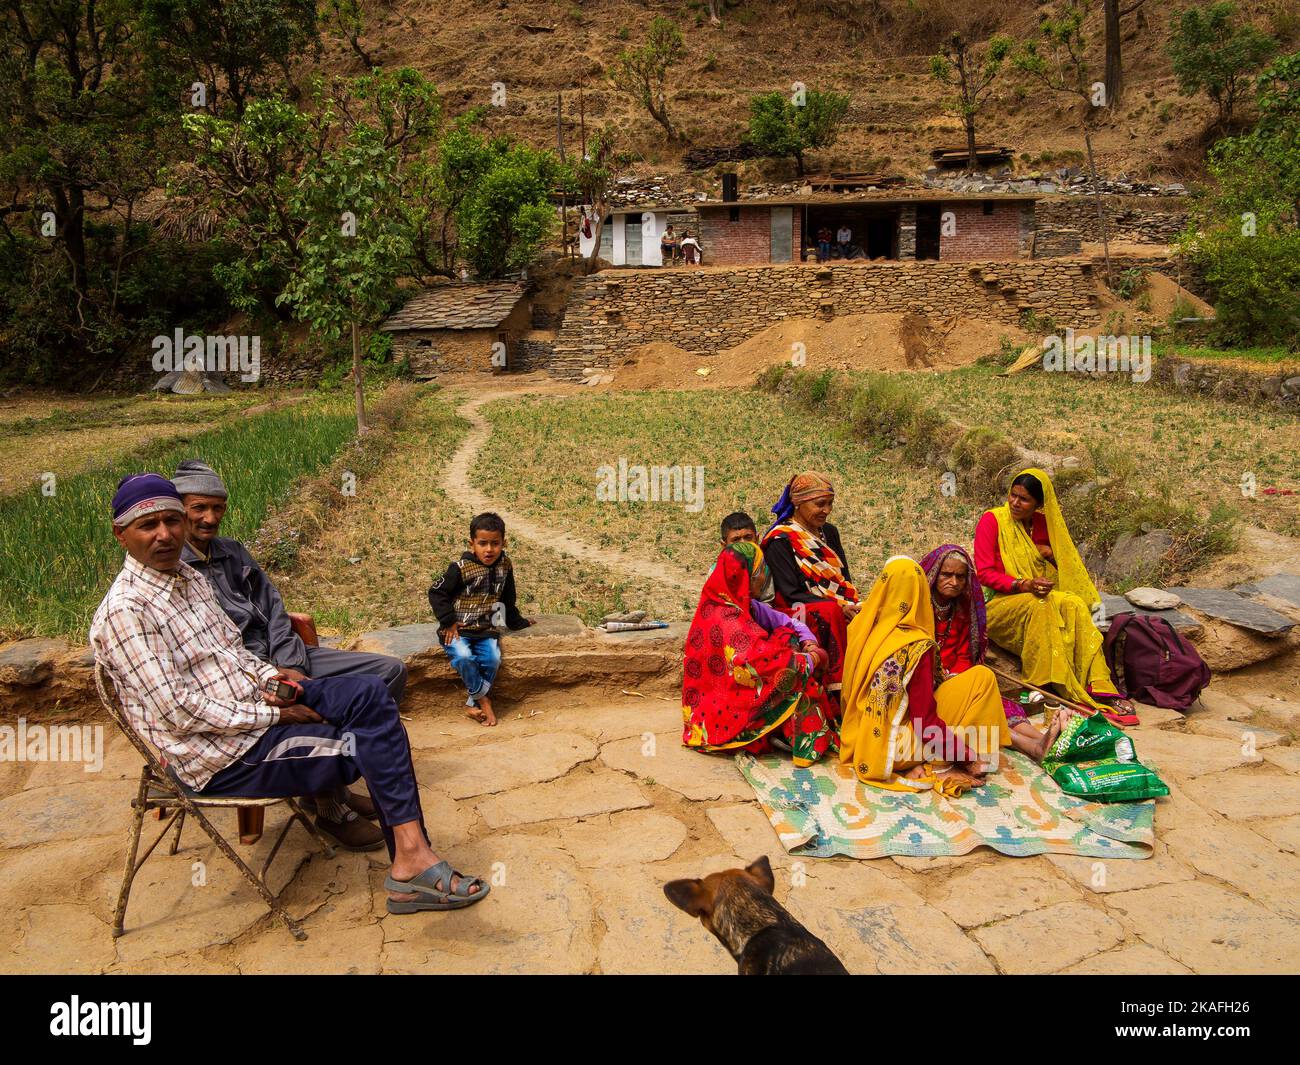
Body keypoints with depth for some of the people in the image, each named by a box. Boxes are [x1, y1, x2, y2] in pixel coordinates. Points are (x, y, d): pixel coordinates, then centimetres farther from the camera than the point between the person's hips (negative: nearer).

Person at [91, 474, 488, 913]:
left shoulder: (191, 578, 11)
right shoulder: (123, 612, -17)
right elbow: (177, 710, -22)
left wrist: (268, 676, -1)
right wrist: (273, 716, -18)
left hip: (255, 708, 8)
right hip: (221, 759, -8)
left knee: (370, 692, -8)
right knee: (366, 746, -15)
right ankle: (411, 861, -4)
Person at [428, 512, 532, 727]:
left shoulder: (504, 565, 4)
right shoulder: (461, 568, -11)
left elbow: (507, 600, 19)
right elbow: (436, 592, -7)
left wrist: (518, 622, 26)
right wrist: (448, 622, -11)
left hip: (486, 629, 3)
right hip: (458, 628, -3)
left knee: (493, 660, -24)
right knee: (463, 657, -31)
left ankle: (474, 706, -9)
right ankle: (483, 698, -9)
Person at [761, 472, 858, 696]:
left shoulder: (829, 533, 17)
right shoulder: (780, 540, -4)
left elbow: (844, 579, 15)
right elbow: (791, 593, -11)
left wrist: (851, 606, -8)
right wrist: (838, 607, -20)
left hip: (839, 608, 6)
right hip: (797, 614, -6)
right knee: (830, 613, -36)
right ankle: (838, 692, -32)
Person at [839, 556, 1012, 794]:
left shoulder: (861, 627, -2)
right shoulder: (916, 647, -21)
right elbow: (926, 722, -18)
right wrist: (966, 756, -7)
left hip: (858, 739, 7)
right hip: (896, 750, -7)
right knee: (982, 678, -3)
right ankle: (937, 765, -1)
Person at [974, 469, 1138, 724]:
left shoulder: (1044, 523, 11)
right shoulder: (992, 520, -5)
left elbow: (1068, 566, 23)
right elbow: (984, 573, -11)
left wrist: (1051, 554, 0)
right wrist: (1024, 585, -25)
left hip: (1038, 597, 5)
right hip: (998, 603, -5)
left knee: (1074, 604, -27)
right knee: (1039, 606, -36)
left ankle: (1099, 689, -33)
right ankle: (1065, 692, -37)